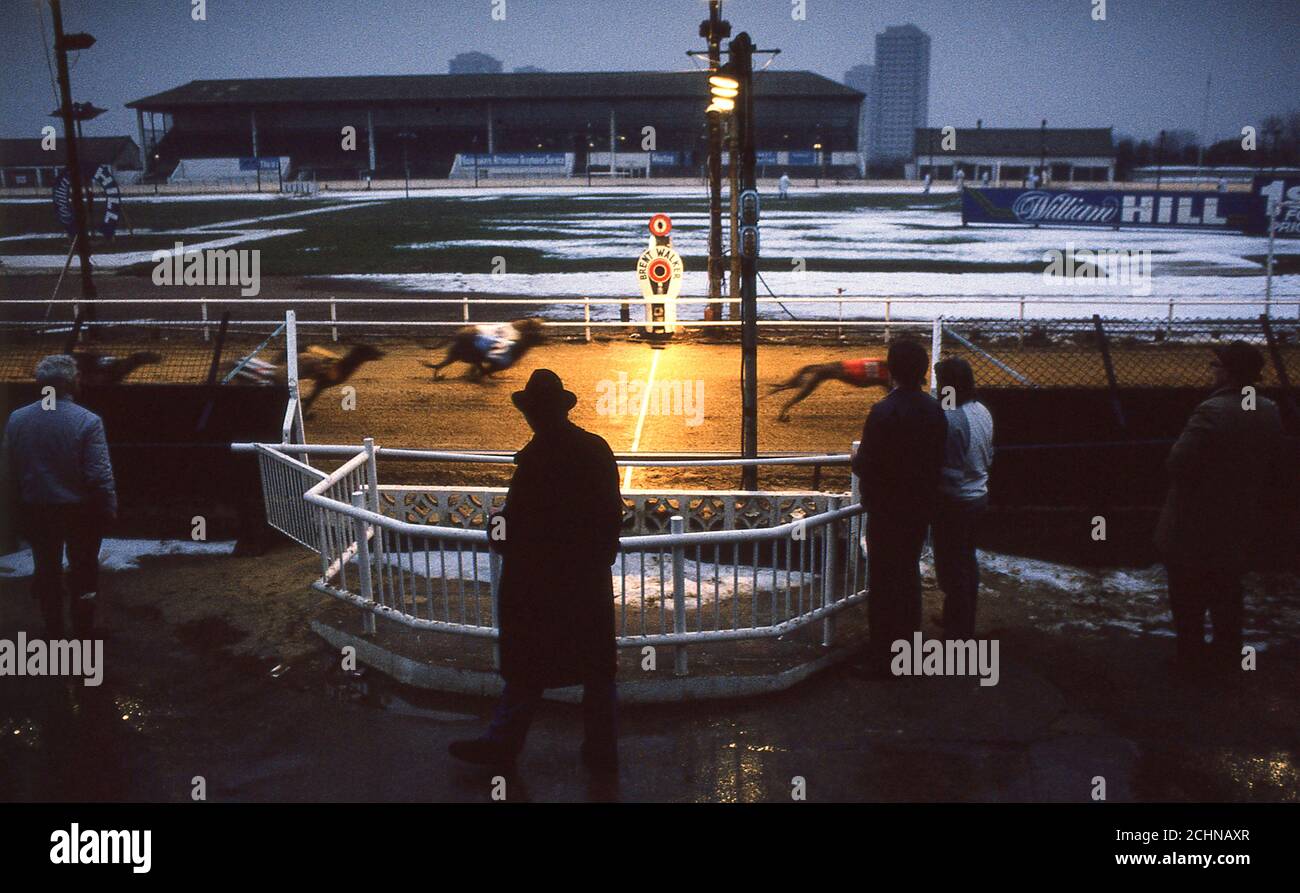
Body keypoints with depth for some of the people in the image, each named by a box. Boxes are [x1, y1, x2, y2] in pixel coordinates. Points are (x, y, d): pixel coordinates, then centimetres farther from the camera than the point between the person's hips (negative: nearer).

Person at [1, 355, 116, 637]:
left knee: (46, 569, 19)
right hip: (80, 511, -3)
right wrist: (109, 511, -8)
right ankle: (83, 631, 23)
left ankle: (53, 632, 30)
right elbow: (100, 476, -20)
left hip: (35, 510, 3)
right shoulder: (87, 421, -20)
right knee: (83, 571, 14)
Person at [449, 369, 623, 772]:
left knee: (527, 667, 5)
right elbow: (613, 512, 8)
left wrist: (497, 532, 2)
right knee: (596, 664, 11)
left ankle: (503, 742, 16)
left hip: (539, 576, -6)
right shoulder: (598, 449, 3)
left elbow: (518, 516, -17)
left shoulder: (538, 455, -17)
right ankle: (602, 747, 18)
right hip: (590, 577, 6)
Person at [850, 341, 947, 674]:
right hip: (921, 505, 6)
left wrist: (856, 460, 2)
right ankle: (908, 643, 29)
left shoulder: (883, 412, -22)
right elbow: (938, 459, 5)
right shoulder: (935, 410, -1)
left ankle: (881, 653, 8)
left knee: (882, 576, 3)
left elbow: (866, 465, -20)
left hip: (887, 508, -6)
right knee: (909, 571, 19)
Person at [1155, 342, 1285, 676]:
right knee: (1227, 592, 23)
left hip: (1197, 528, -7)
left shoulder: (1212, 412, -26)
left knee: (1188, 598, 10)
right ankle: (1227, 650, 34)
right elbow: (1275, 473, 7)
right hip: (1242, 526, 7)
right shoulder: (1269, 413, -2)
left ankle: (1191, 655, 19)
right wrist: (1258, 504, 20)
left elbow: (1177, 464, -30)